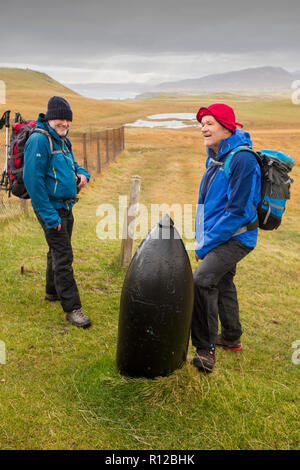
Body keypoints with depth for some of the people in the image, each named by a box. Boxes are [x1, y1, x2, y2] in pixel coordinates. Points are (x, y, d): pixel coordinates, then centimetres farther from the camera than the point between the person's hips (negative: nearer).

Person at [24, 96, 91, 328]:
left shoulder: (63, 140, 12)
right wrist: (49, 215, -23)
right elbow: (33, 180, -22)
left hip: (65, 208, 9)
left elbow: (71, 165, 27)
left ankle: (53, 291, 40)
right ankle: (72, 308, -3)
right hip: (51, 209, -9)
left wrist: (82, 173, 1)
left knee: (59, 251, 21)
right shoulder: (39, 139, -16)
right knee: (63, 257, -9)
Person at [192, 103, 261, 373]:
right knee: (223, 283, 21)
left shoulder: (242, 159, -21)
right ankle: (231, 338, 40)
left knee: (202, 280, -23)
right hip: (221, 236, 10)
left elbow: (239, 211, -24)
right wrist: (203, 238, 12)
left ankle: (205, 349, -11)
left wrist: (207, 244, -21)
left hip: (236, 237, -10)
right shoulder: (215, 158, 7)